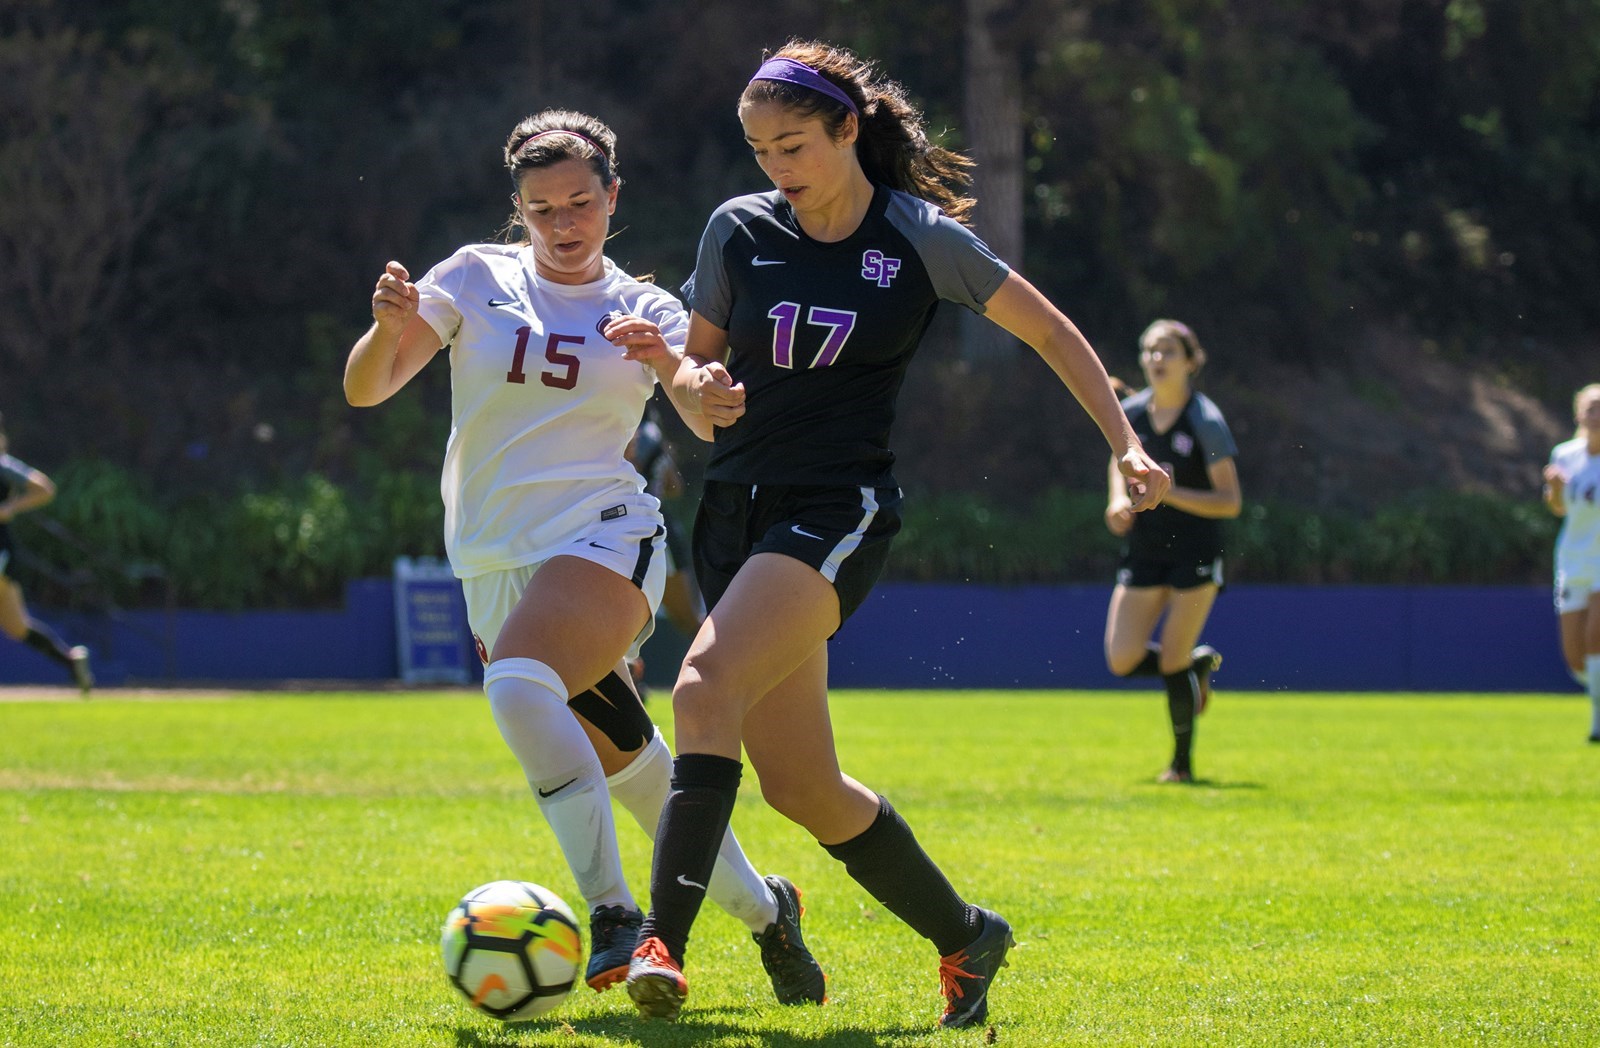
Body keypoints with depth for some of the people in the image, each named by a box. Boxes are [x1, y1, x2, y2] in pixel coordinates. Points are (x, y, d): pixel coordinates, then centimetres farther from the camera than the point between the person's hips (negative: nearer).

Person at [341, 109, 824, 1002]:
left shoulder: (646, 310, 5)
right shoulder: (477, 278, 6)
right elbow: (365, 390, -2)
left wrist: (671, 363, -29)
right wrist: (389, 329, -24)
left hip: (604, 538, -3)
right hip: (495, 563, 3)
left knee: (520, 687, -32)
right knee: (623, 765, 8)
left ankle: (615, 914, -30)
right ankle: (762, 909, 29)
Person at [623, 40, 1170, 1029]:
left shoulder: (920, 238, -2)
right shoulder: (738, 231, 6)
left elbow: (1049, 330, 8)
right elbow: (697, 364, 13)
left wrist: (1127, 444, 2)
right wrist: (695, 388, -11)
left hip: (839, 510, -5)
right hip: (737, 509, 5)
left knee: (705, 685, -29)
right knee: (802, 786, 6)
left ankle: (664, 941, -35)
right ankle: (965, 937, 25)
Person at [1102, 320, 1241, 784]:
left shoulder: (1206, 422, -14)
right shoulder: (1131, 412, -1)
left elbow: (1230, 502, -14)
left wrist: (1171, 493, -26)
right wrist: (1118, 498, -1)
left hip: (1195, 554, -5)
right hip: (1143, 553, 5)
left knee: (1172, 664, -5)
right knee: (1122, 660, -5)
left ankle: (1182, 762, 14)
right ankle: (1200, 663, 25)